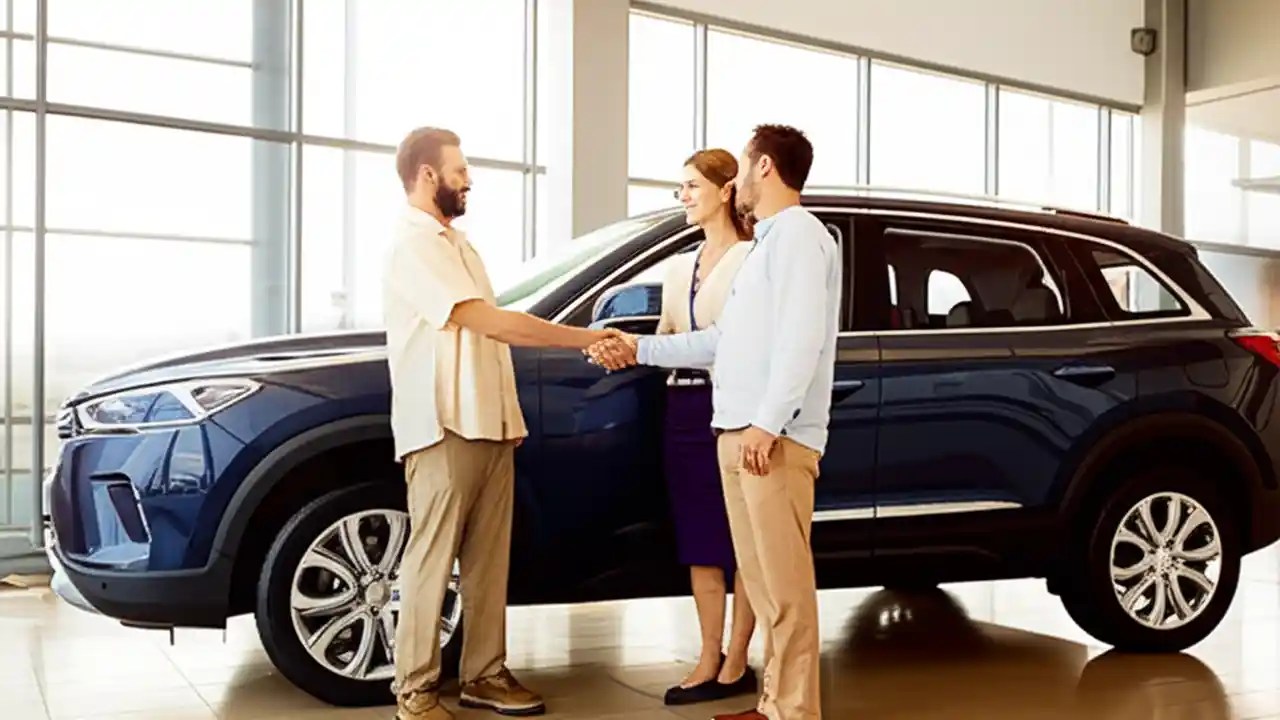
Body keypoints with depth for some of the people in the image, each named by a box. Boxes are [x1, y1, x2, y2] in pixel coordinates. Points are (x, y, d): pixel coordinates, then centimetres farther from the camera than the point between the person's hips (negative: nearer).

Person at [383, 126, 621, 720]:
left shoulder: (455, 241, 19)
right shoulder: (413, 246, -12)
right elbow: (488, 321, -20)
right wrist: (585, 338, -18)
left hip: (489, 425, 9)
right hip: (443, 429, -9)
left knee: (489, 560, 10)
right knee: (432, 560, -3)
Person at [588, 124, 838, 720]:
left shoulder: (797, 233, -5)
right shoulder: (767, 241, 26)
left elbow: (801, 340, -17)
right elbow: (721, 341, 25)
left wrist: (768, 424, -22)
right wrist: (640, 349, 23)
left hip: (774, 438, -10)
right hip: (738, 434, 10)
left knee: (784, 581, -7)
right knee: (762, 579, 11)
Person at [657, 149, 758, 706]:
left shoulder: (750, 259, -6)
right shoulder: (679, 267, 18)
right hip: (684, 408, 7)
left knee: (741, 541, 1)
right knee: (698, 540, 9)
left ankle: (736, 664, 9)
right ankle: (709, 659, 17)